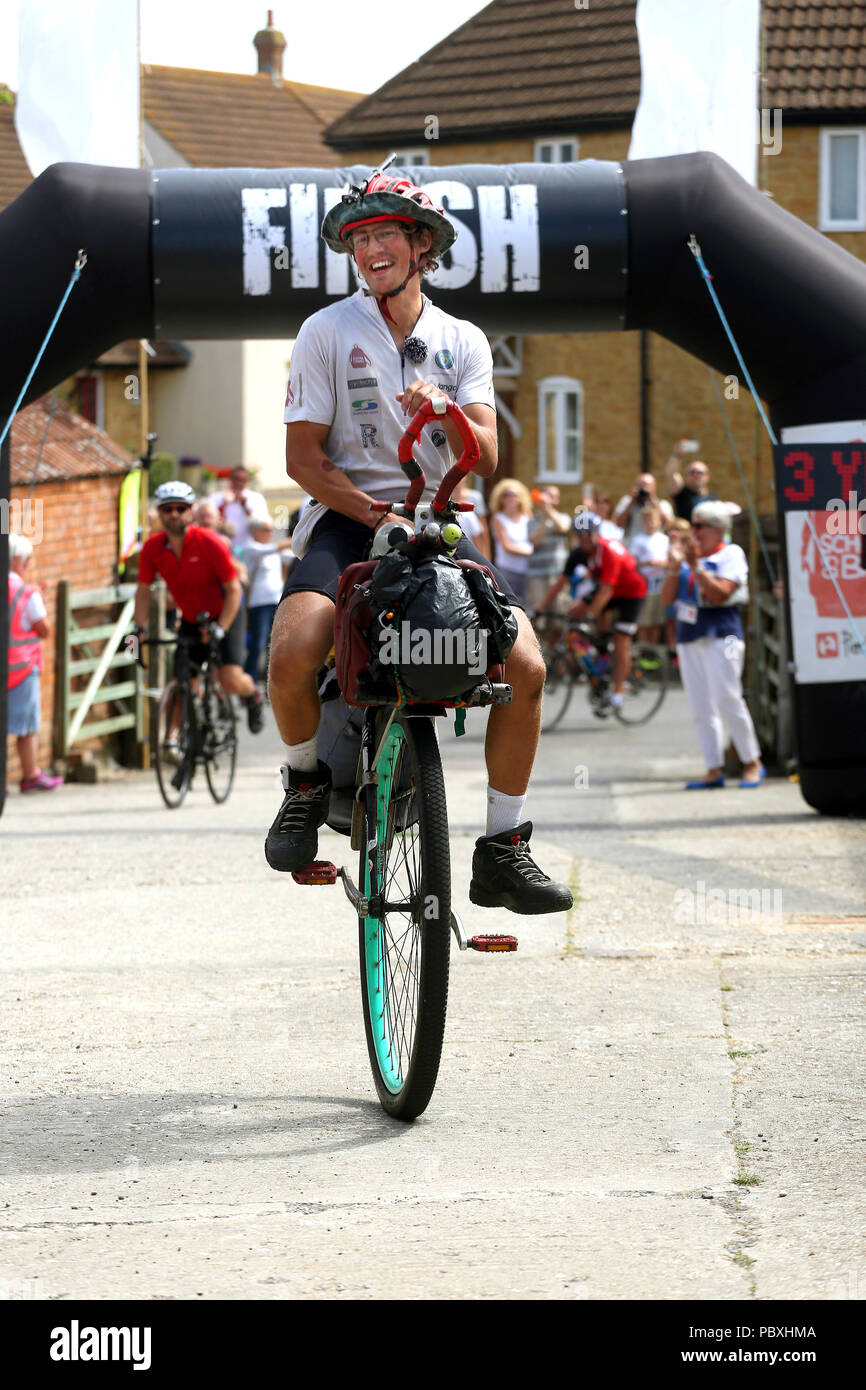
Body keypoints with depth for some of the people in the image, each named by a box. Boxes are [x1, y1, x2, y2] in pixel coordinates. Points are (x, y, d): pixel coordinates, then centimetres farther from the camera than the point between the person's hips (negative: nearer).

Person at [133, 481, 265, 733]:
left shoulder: (210, 543, -23)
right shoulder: (153, 547, -12)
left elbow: (233, 590, -18)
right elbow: (143, 590, 0)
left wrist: (220, 630, -25)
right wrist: (139, 627, -11)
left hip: (224, 616, -4)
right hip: (190, 620, 4)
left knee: (231, 680, -18)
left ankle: (253, 695, 15)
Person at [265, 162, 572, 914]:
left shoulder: (463, 342, 10)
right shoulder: (326, 332, 2)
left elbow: (485, 459, -1)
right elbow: (304, 457, -2)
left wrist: (444, 410, -22)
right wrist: (374, 513, -16)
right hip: (345, 519, -2)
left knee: (527, 665, -17)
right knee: (292, 655, -31)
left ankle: (503, 850, -2)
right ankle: (307, 780, 2)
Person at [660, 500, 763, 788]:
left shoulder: (731, 555, -3)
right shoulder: (687, 555, 14)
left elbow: (720, 593, -17)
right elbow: (667, 597, 9)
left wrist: (696, 565, -19)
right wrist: (675, 566, -4)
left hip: (720, 636, -6)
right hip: (688, 638, 7)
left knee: (728, 702, -10)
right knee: (701, 709, 4)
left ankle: (752, 763, 2)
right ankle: (714, 770, 6)